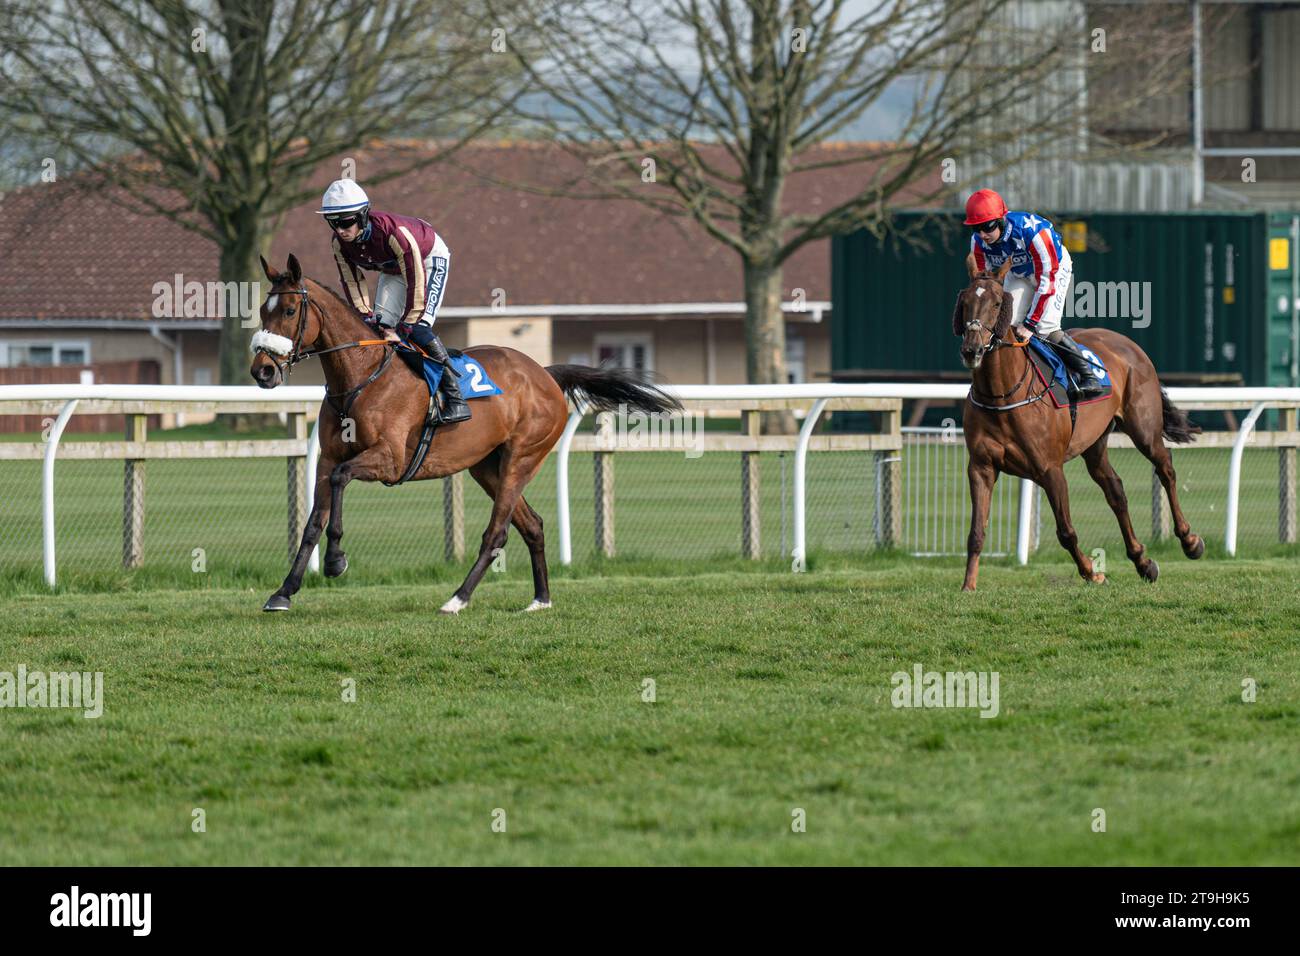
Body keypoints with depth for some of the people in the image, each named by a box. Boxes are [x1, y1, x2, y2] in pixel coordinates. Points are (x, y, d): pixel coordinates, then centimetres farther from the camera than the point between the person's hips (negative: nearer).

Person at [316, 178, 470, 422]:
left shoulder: (394, 233, -43)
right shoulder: (339, 243, -23)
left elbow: (416, 285, -38)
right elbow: (352, 282, -8)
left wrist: (404, 329, -34)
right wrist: (365, 318, -14)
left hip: (429, 258, -7)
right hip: (392, 269, 7)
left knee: (419, 329, -21)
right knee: (378, 327, -3)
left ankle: (456, 399, -19)